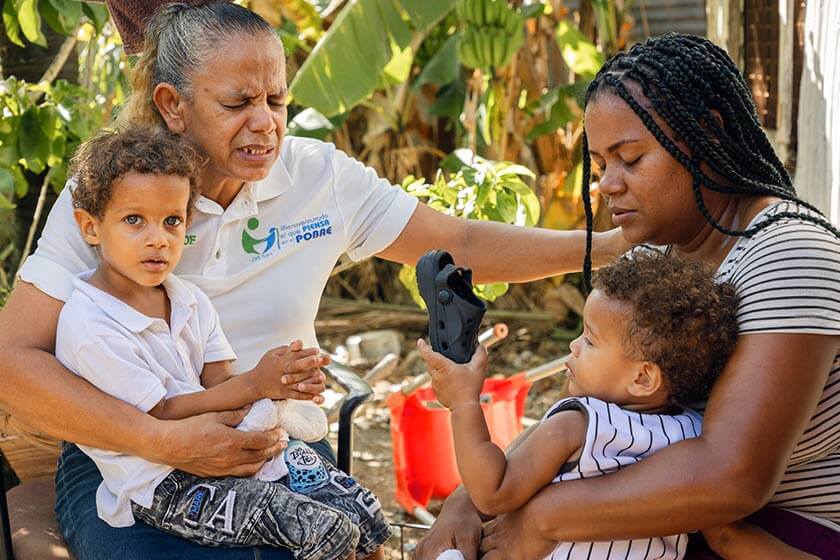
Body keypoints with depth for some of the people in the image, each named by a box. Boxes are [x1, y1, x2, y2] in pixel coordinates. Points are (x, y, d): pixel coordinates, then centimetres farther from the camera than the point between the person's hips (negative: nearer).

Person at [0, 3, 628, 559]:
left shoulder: (322, 177, -1)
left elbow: (463, 247, 5)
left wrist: (607, 246, -7)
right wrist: (164, 440, -27)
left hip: (281, 450, 3)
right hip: (124, 459, -2)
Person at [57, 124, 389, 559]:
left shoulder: (188, 299, 7)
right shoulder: (91, 328, -18)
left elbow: (218, 385, 1)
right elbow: (161, 415, -17)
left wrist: (280, 384, -20)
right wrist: (255, 384, -21)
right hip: (162, 488, -7)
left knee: (365, 513, 0)